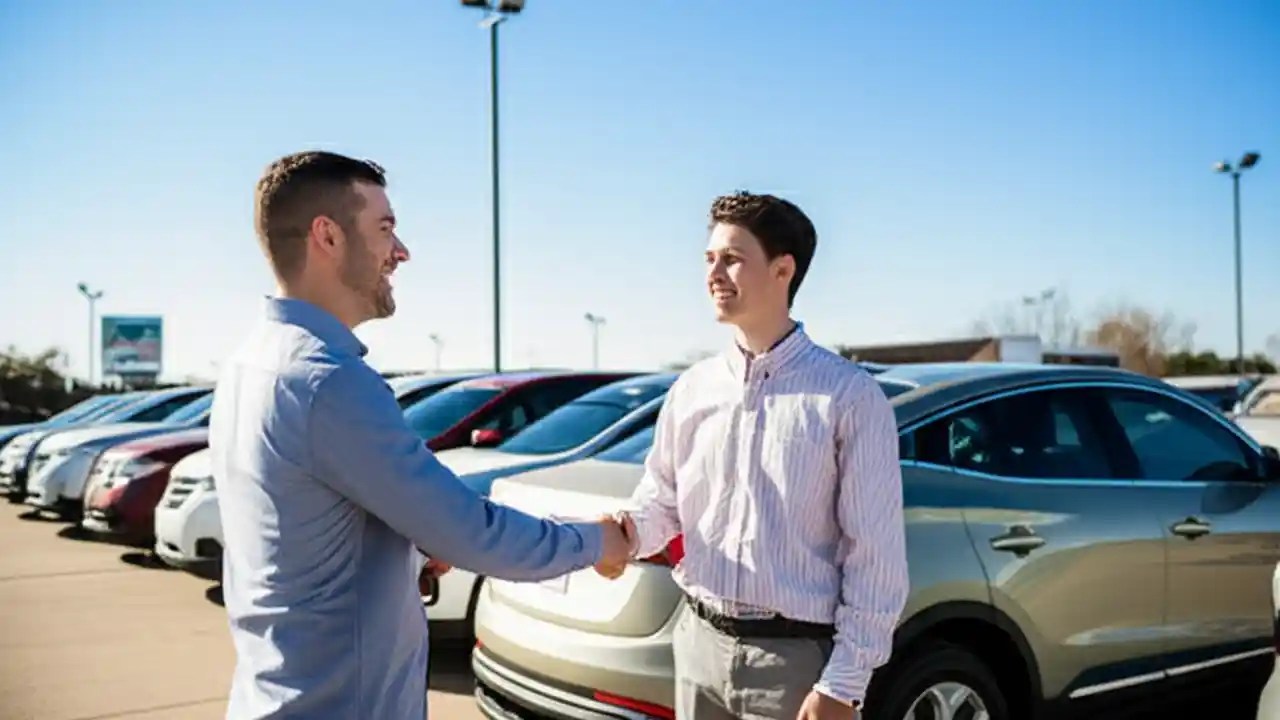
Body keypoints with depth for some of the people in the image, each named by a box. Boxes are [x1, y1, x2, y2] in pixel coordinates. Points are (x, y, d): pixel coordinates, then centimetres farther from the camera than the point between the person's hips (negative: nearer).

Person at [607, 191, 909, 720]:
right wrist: (626, 531, -11)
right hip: (701, 643, 5)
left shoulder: (849, 395, -9)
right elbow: (661, 500, 12)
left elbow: (876, 554, -10)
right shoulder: (691, 389, 5)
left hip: (798, 656, -4)